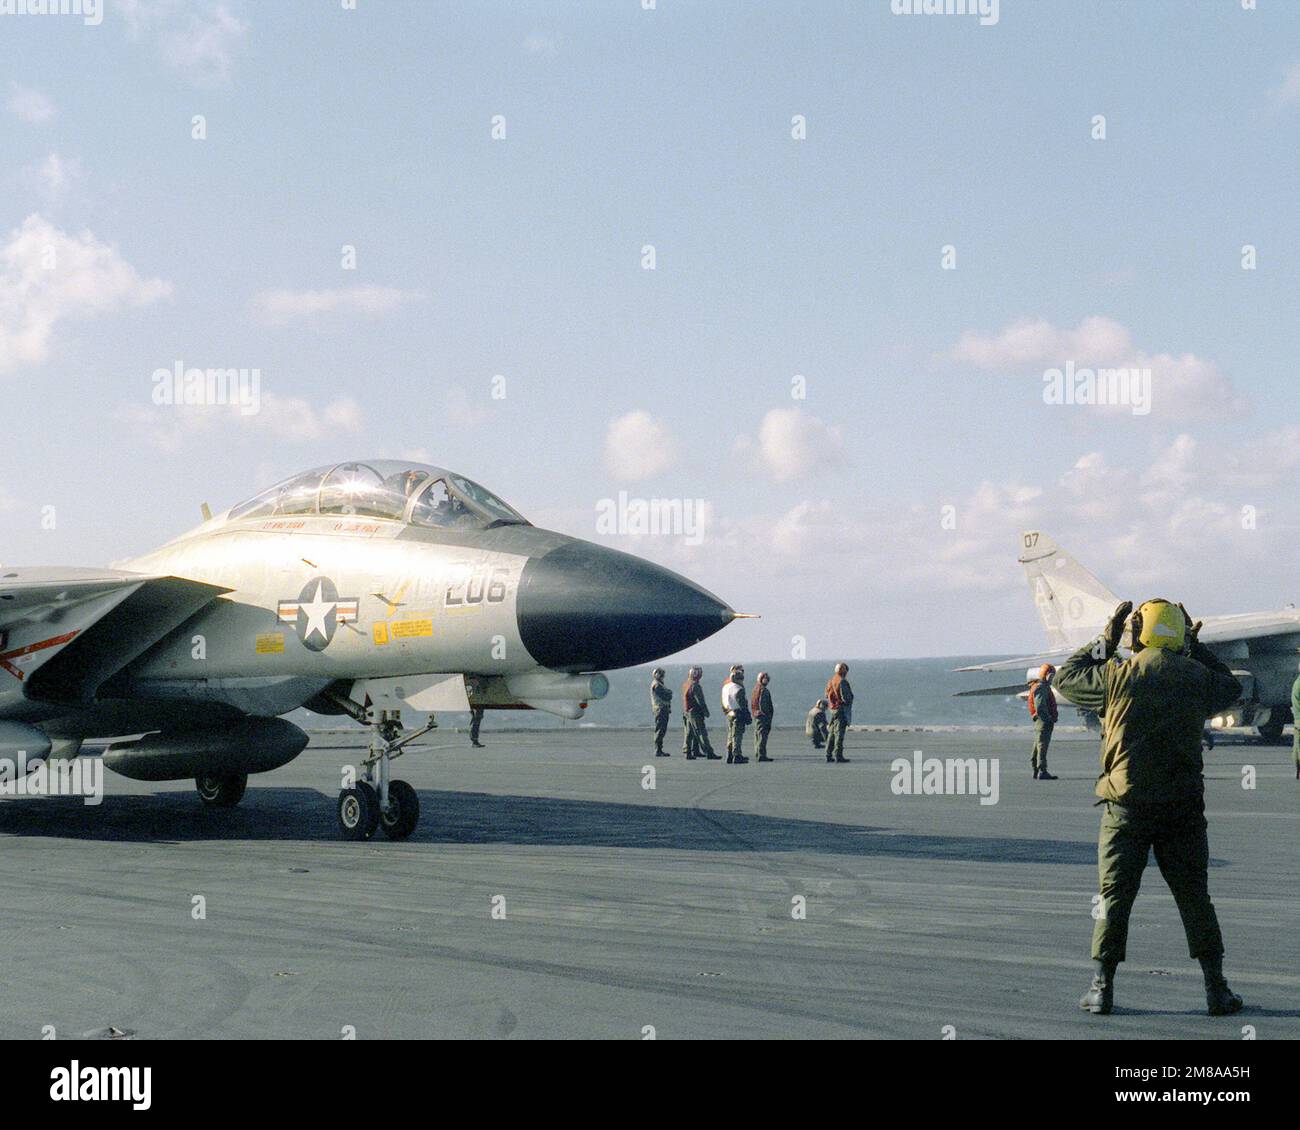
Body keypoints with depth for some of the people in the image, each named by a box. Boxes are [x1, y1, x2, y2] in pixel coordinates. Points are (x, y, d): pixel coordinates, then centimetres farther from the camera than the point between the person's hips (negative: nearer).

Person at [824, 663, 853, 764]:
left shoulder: (830, 681, 10)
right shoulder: (842, 681, -16)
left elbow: (827, 696, 17)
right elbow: (846, 697, -19)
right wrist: (849, 700, 0)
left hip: (833, 709, 8)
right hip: (841, 709, -8)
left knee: (832, 733, 13)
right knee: (839, 733, -7)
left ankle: (829, 755, 14)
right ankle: (838, 755, -7)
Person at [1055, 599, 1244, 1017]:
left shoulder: (1116, 675, -5)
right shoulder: (1196, 678, 1)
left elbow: (1067, 679, 13)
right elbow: (1232, 688, 25)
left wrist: (1105, 641, 18)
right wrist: (1197, 648, 29)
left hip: (1127, 807, -1)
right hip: (1183, 807, 1)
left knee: (1114, 897, 6)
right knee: (1194, 897, 8)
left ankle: (1102, 987, 6)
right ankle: (1216, 990, 9)